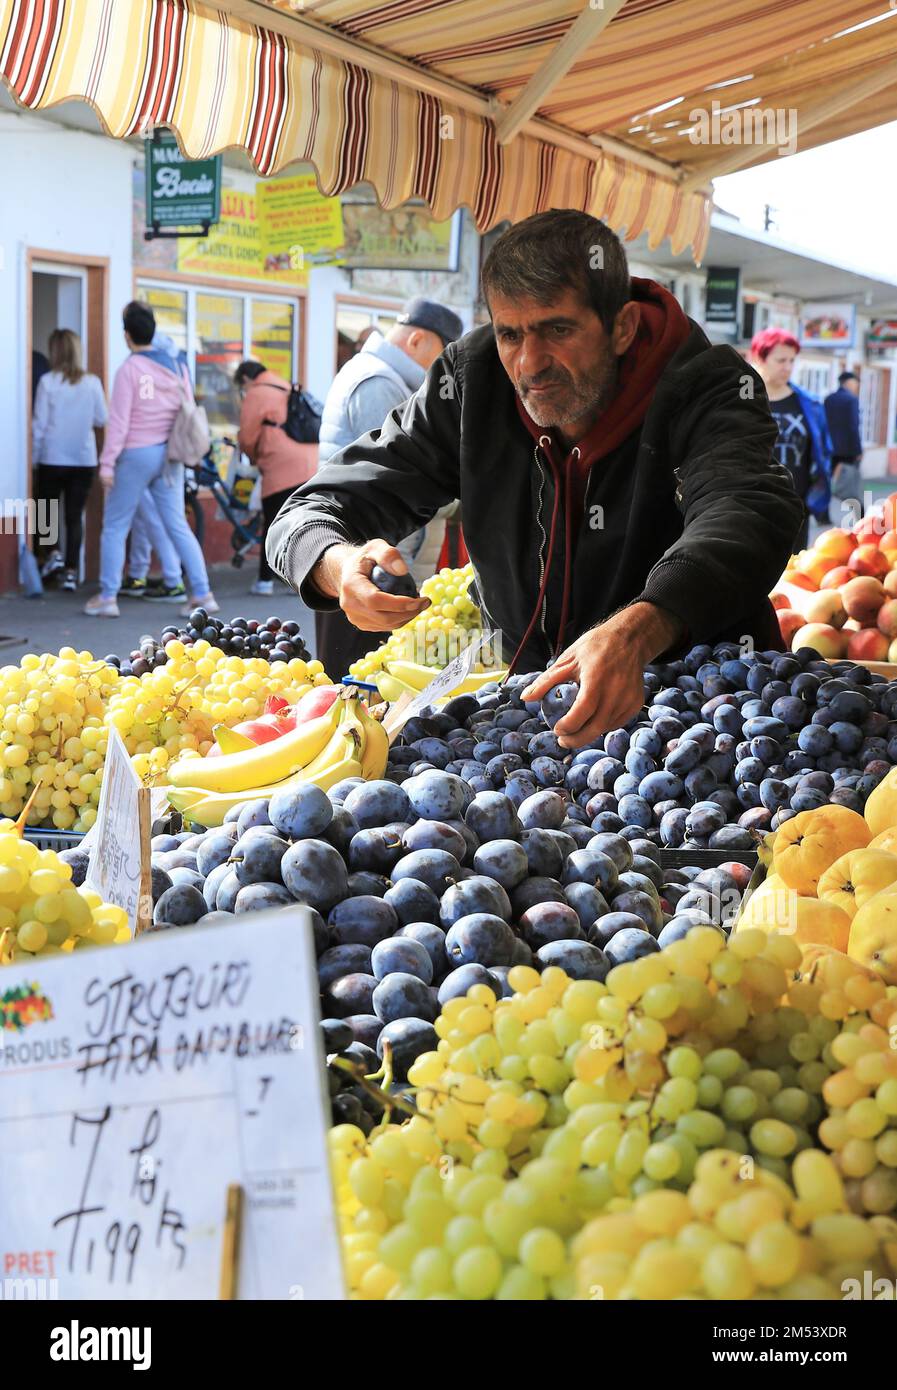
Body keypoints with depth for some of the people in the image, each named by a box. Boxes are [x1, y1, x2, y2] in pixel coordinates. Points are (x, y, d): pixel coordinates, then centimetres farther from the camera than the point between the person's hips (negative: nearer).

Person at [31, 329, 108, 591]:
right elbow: (102, 419, 5)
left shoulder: (48, 381, -8)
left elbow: (39, 423, -5)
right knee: (75, 515, 7)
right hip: (84, 459, 2)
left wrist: (34, 456, 4)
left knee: (46, 509, 15)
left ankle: (52, 553, -5)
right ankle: (71, 571, 3)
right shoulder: (93, 382, -2)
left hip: (53, 458, -2)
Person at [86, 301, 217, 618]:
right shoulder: (176, 366, 7)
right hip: (169, 456, 5)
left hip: (136, 455, -5)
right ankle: (202, 594, 2)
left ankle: (107, 597, 6)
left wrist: (107, 463, -11)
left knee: (115, 527, 6)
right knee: (177, 526, 8)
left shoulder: (129, 369, -11)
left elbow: (119, 420, -14)